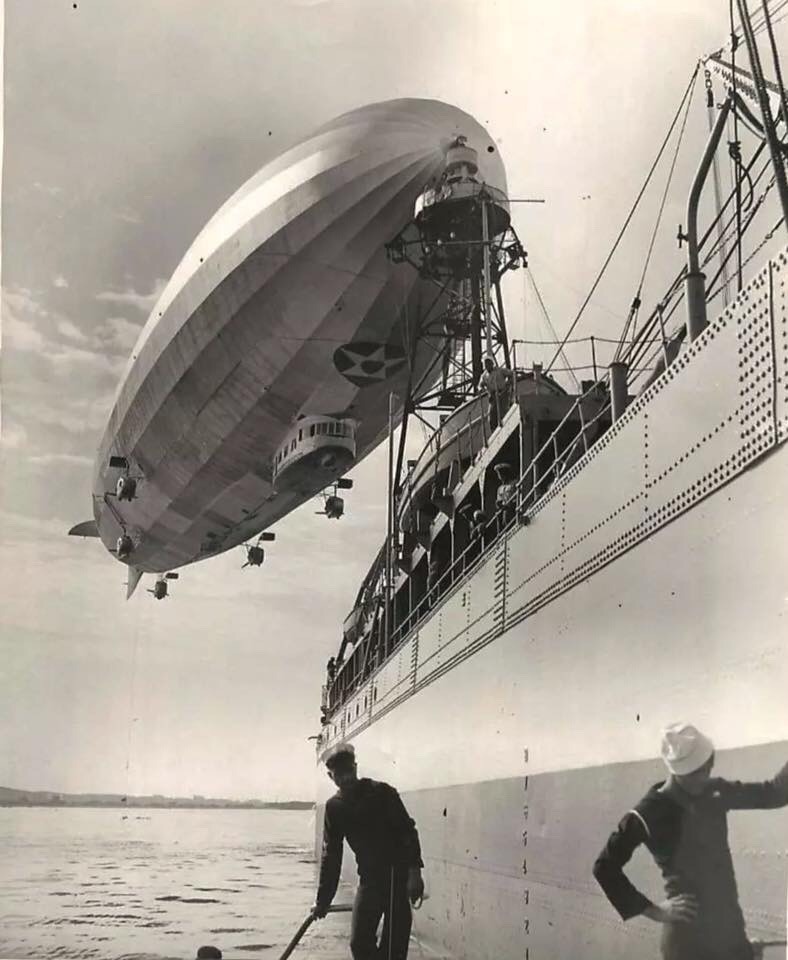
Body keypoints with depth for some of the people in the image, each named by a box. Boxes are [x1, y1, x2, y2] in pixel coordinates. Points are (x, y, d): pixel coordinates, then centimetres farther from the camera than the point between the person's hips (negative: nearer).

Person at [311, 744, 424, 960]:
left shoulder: (381, 792, -9)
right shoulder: (334, 808, 5)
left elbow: (407, 832, -11)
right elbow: (331, 855, 10)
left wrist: (414, 871, -20)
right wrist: (323, 900, 9)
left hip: (399, 877, -5)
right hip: (369, 880, 5)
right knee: (359, 943, 0)